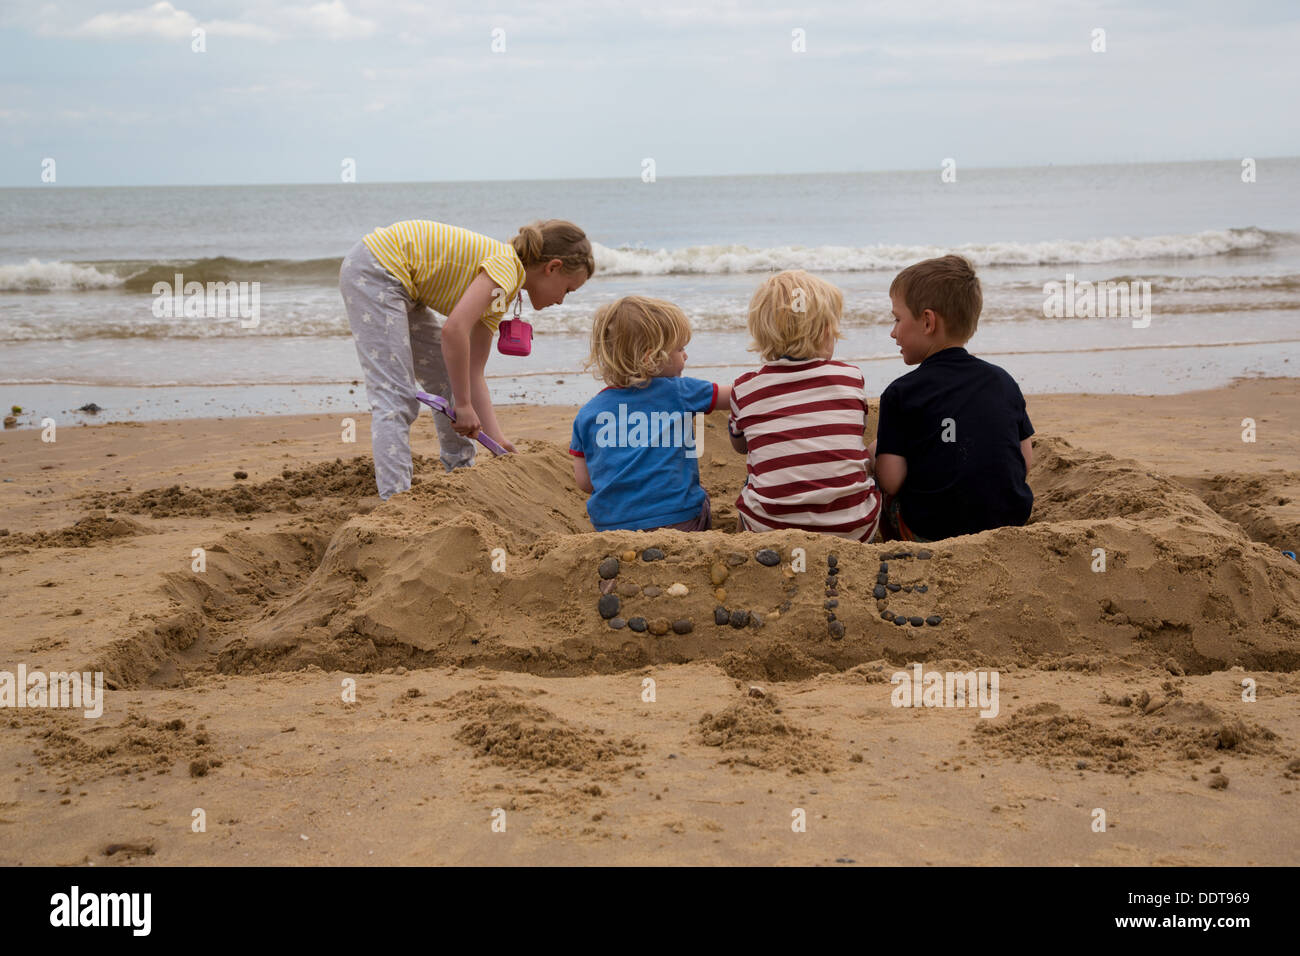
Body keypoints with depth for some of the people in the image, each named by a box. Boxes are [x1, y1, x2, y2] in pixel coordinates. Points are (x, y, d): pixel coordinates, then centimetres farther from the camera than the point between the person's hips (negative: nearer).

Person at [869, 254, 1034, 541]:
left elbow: (890, 482, -12)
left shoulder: (901, 393, -8)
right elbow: (1026, 462, 10)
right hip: (1010, 526, 5)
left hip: (930, 533, -5)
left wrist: (877, 451, 10)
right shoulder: (1003, 381, 6)